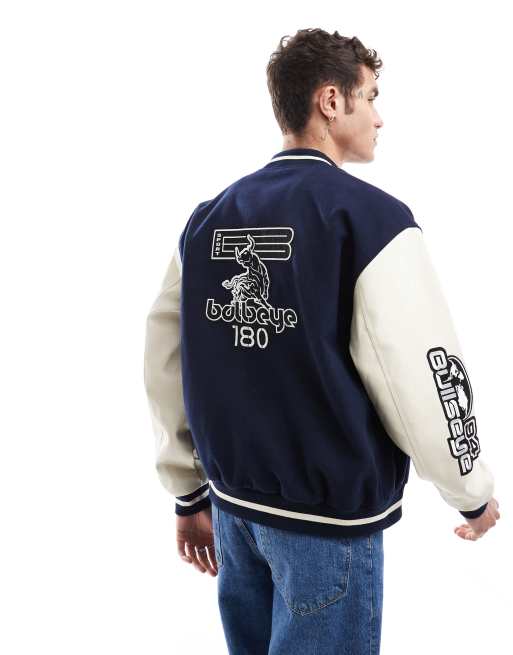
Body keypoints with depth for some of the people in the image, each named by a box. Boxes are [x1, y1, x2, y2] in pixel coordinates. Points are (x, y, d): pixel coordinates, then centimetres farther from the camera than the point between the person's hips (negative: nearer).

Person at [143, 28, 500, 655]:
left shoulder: (208, 218, 2)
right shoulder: (371, 218, -15)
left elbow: (165, 363, 4)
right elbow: (424, 380, -16)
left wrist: (190, 495, 13)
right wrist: (474, 492, 1)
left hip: (233, 504, 6)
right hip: (330, 517, -5)